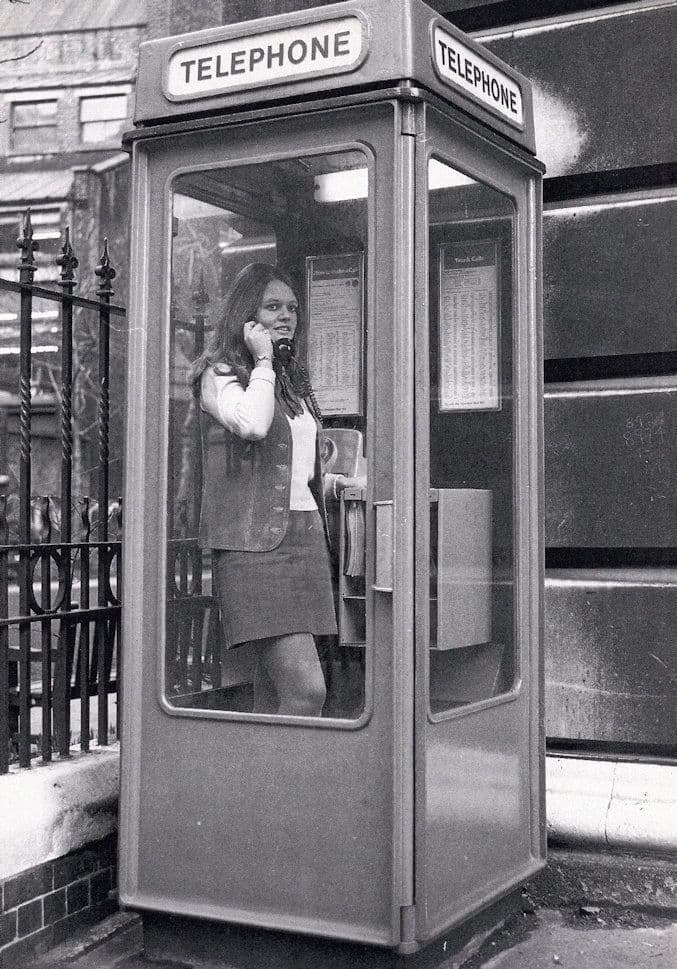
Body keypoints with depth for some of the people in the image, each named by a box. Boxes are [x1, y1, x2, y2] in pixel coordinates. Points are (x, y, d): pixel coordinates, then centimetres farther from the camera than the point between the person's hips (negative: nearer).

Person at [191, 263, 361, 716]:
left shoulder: (295, 379, 22)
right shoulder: (220, 373, -1)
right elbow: (252, 424, -23)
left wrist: (329, 482, 16)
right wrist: (263, 360, -9)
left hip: (306, 532, 8)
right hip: (254, 541, -8)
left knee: (275, 690, 8)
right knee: (306, 688, -16)